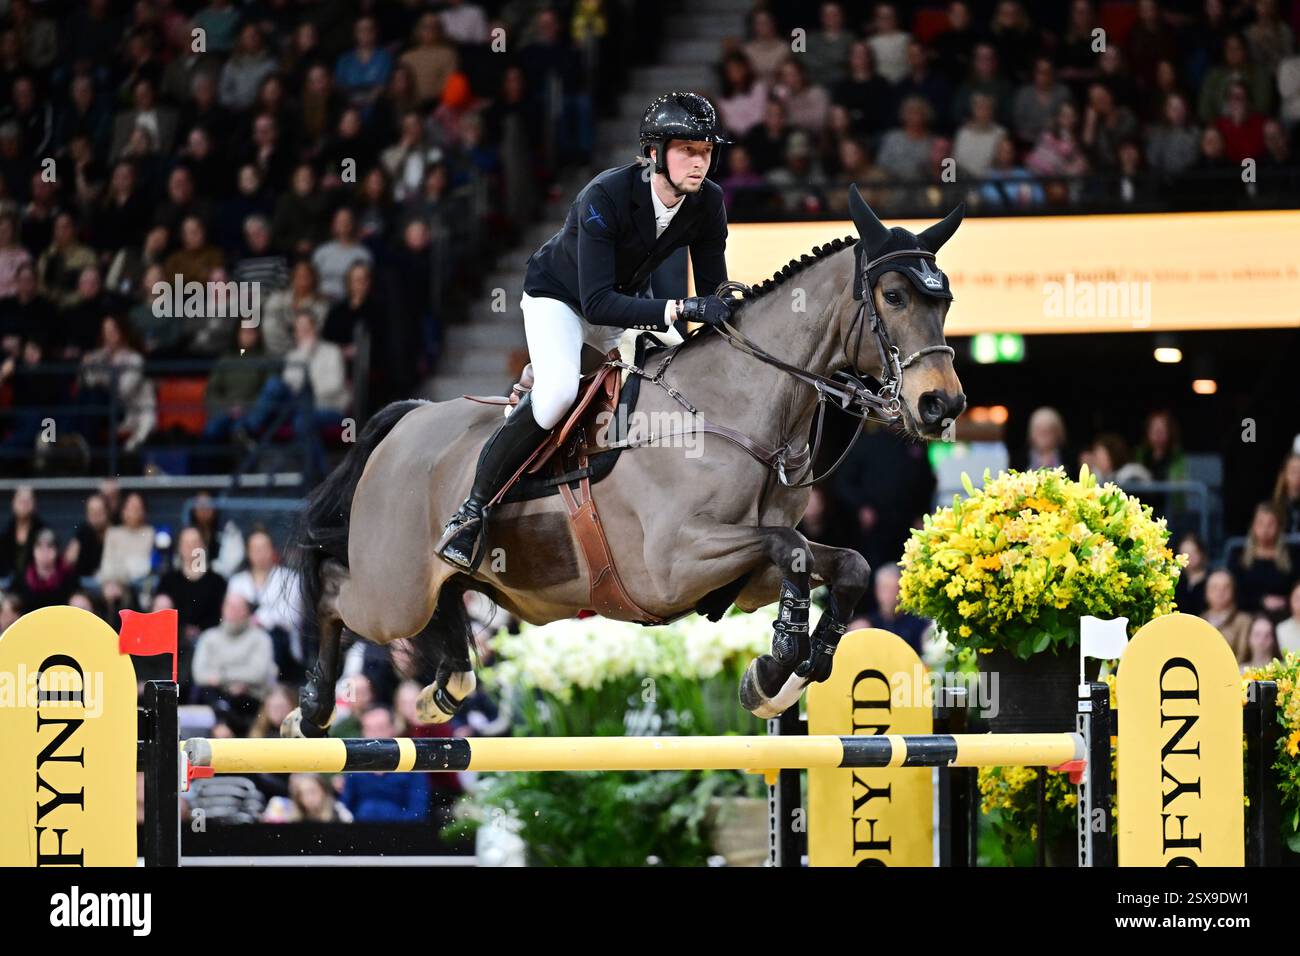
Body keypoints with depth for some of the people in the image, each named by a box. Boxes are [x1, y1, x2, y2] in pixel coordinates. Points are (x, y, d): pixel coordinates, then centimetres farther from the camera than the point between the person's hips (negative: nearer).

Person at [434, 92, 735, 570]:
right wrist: (678, 310, -54)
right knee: (558, 390, -30)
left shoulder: (708, 202, -20)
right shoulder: (605, 197, -37)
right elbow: (597, 303, -44)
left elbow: (714, 294, -13)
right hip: (559, 294, -6)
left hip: (630, 298, 6)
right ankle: (472, 509, -17)